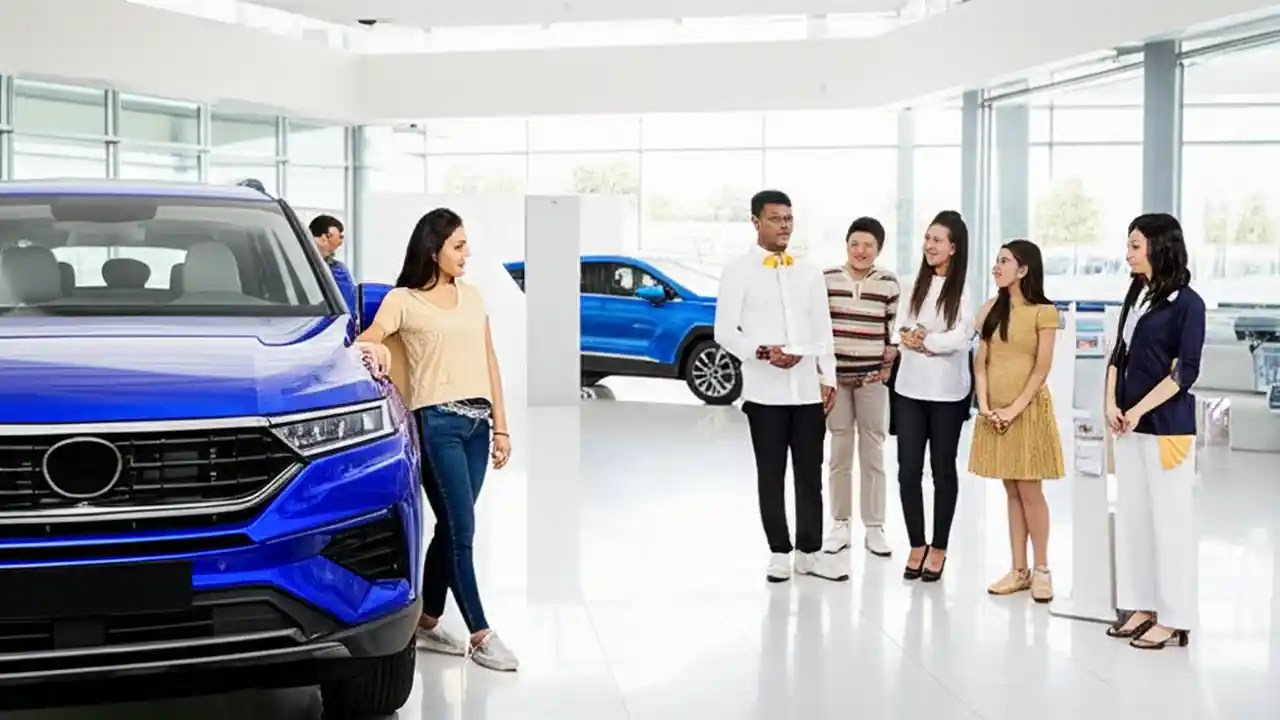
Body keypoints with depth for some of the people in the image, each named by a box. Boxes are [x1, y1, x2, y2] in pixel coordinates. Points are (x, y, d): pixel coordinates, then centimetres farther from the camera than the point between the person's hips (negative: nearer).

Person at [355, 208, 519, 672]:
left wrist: (500, 426, 14)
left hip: (477, 422, 6)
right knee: (461, 528, -7)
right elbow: (366, 341, -13)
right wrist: (375, 350, -38)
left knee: (452, 528, 9)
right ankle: (481, 635, -3)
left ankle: (427, 621, 20)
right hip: (436, 423, -6)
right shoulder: (403, 300, 0)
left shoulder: (471, 295, 16)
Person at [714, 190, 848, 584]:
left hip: (808, 389, 4)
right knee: (771, 475, 4)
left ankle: (810, 551, 15)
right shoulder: (738, 271, -1)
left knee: (810, 474, 7)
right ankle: (780, 552, 13)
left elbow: (822, 331, 14)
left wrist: (828, 378, 8)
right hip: (764, 390, -3)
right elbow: (725, 332, -6)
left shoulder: (810, 274, 13)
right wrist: (761, 353, -20)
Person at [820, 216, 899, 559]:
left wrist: (889, 363, -1)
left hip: (872, 378, 0)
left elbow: (894, 327, 7)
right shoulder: (827, 279, -1)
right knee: (839, 454, 7)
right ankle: (840, 525, 17)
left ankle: (874, 528, 12)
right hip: (836, 376, 0)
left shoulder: (888, 283, 0)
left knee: (873, 455, 5)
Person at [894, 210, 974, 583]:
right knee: (908, 469, 4)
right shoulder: (917, 284, 10)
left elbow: (961, 337, -16)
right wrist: (909, 338, -12)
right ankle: (917, 545, 16)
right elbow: (900, 330, 8)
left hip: (947, 391, -4)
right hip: (909, 387, 4)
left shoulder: (965, 290, -7)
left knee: (943, 469, 7)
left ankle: (938, 548, 17)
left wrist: (924, 341, -8)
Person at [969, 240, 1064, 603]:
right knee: (1011, 492, 9)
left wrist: (1015, 409, -15)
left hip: (1028, 409, -5)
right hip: (995, 413, 5)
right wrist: (984, 405, -6)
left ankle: (1041, 570, 8)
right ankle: (1019, 570, 14)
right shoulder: (990, 310, 9)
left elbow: (1042, 369, -9)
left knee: (1030, 491, -2)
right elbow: (980, 363, 7)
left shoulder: (1043, 312, -6)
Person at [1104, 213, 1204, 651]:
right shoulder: (1136, 295, 12)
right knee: (1132, 515, 9)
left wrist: (1139, 410, -13)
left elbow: (1185, 372, -13)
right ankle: (1141, 606, 18)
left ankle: (1173, 619, 3)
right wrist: (1111, 404, 1)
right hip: (1129, 424, 7)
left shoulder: (1186, 303, -9)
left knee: (1168, 519, -3)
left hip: (1166, 427, -7)